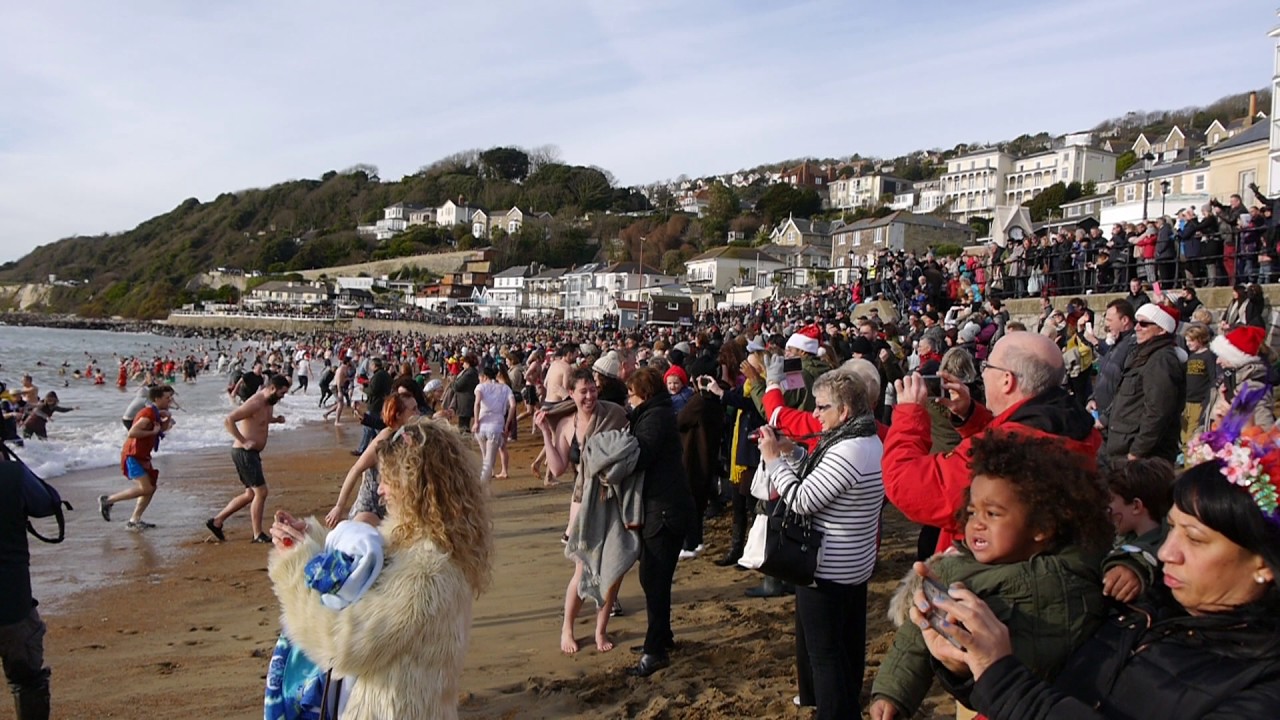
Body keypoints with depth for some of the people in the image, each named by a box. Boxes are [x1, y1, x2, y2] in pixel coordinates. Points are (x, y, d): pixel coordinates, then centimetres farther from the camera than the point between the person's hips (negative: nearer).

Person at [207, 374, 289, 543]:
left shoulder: (267, 404, 10)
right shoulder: (255, 403, -20)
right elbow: (228, 421, -26)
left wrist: (276, 419, 10)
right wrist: (244, 441, -26)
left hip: (251, 453, 10)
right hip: (244, 453, -10)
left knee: (251, 494, 16)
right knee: (261, 491, -7)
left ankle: (216, 521, 24)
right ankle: (258, 535, 1)